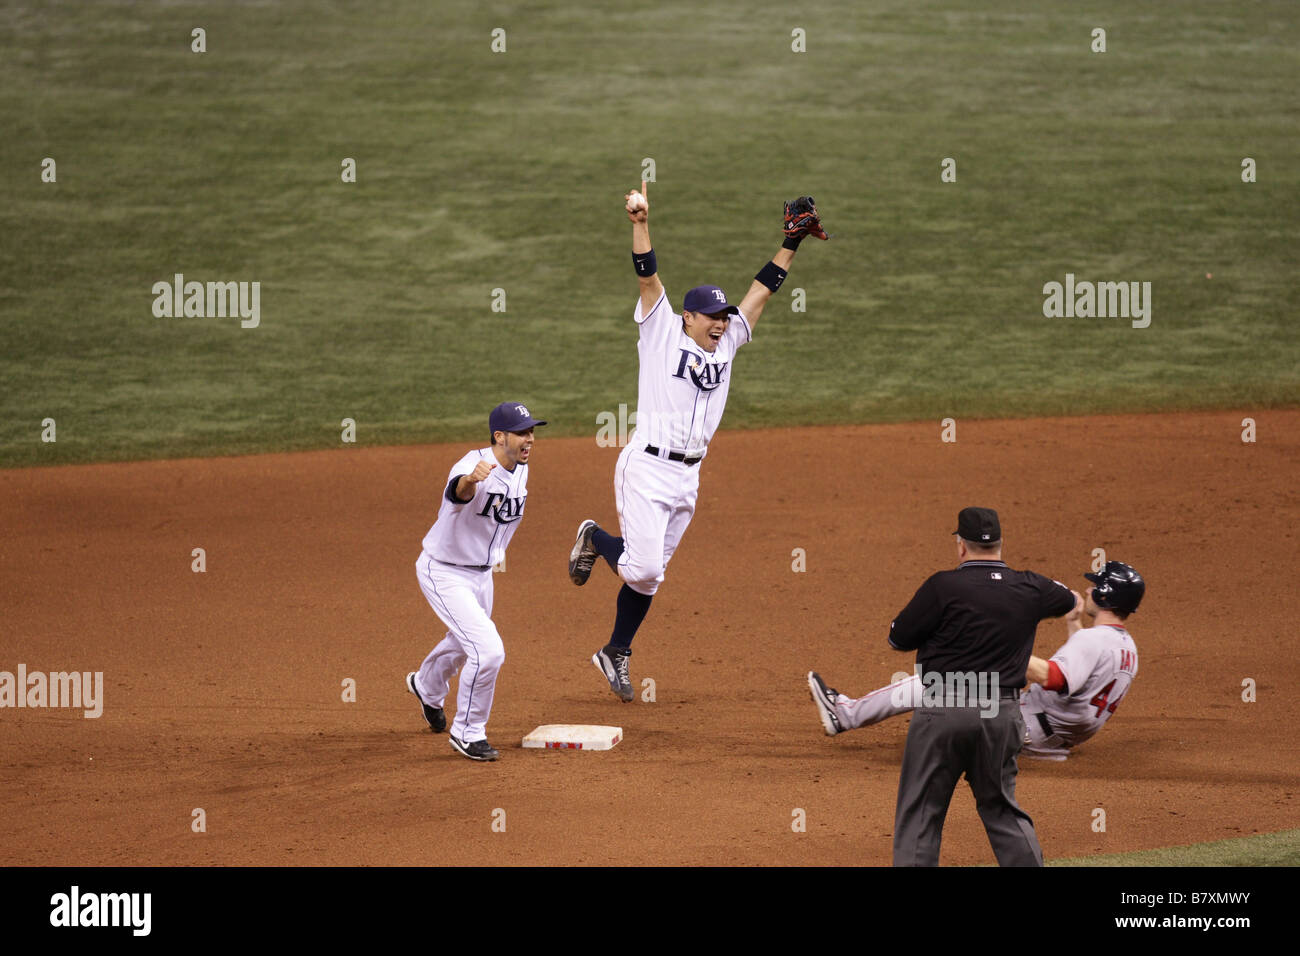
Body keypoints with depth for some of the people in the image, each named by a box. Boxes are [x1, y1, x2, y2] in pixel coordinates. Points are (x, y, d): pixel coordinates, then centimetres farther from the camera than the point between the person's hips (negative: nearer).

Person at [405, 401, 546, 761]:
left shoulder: (521, 470, -3)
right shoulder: (472, 467, -31)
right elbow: (457, 492, -56)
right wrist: (469, 481, -78)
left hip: (482, 573, 9)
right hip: (444, 574, -9)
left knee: (464, 644, 29)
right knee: (488, 651, -18)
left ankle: (427, 687, 62)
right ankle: (467, 733, 1)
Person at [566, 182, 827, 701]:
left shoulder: (724, 346, 15)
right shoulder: (663, 335, 0)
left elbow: (760, 292, 18)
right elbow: (648, 278, -11)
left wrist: (791, 244, 15)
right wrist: (640, 223, -22)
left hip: (688, 477, 6)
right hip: (648, 468, -6)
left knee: (648, 574, 10)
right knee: (644, 567, -14)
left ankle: (616, 653, 24)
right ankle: (594, 537, 17)